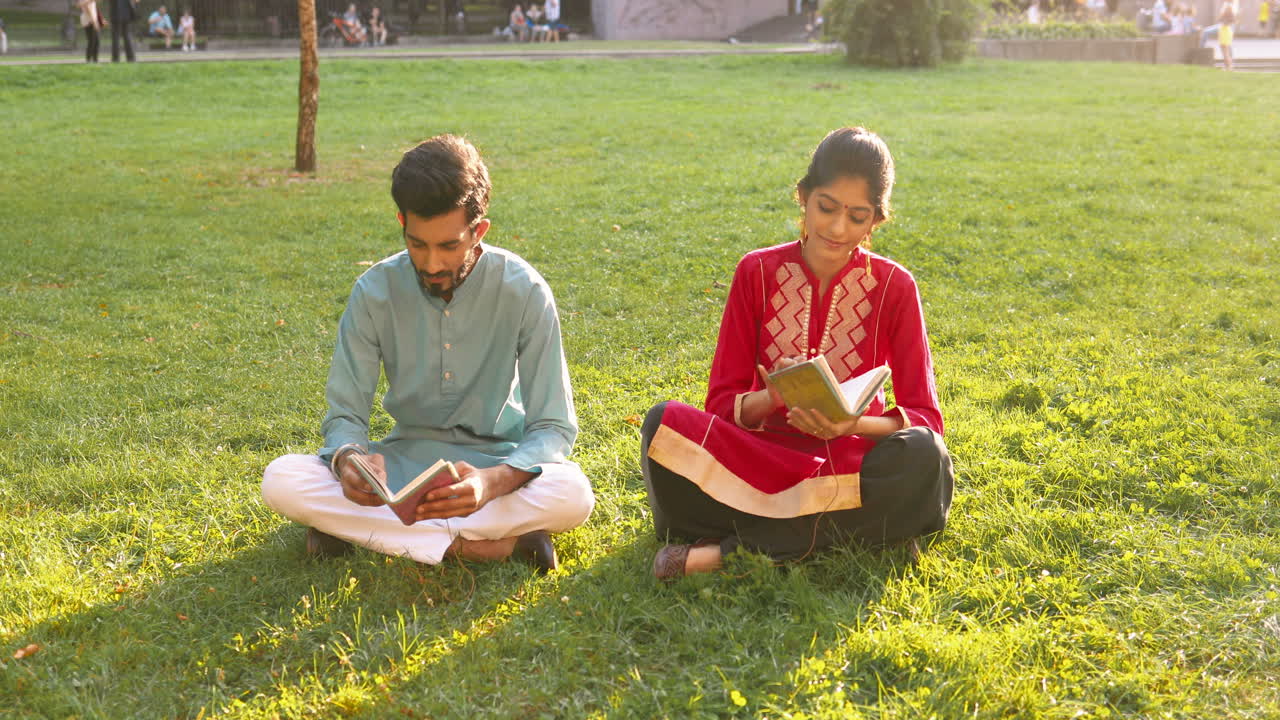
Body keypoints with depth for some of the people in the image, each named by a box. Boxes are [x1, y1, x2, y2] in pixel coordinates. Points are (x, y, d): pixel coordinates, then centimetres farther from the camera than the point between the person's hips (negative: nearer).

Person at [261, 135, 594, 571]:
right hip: (406, 459, 2)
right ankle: (477, 546, -26)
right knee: (281, 481, -25)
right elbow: (344, 415, -7)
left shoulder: (525, 292, -16)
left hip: (498, 463, -1)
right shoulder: (375, 292, -11)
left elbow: (553, 428, -16)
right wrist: (349, 460, -32)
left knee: (573, 494, -35)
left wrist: (494, 481, -38)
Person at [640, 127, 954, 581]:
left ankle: (731, 547, -26)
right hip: (763, 455, 0)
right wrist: (771, 397, -26)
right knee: (667, 423, -27)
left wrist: (855, 424, -27)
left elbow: (926, 419, -6)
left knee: (921, 455, -33)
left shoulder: (893, 286, -3)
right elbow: (721, 403, -3)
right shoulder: (758, 272, -2)